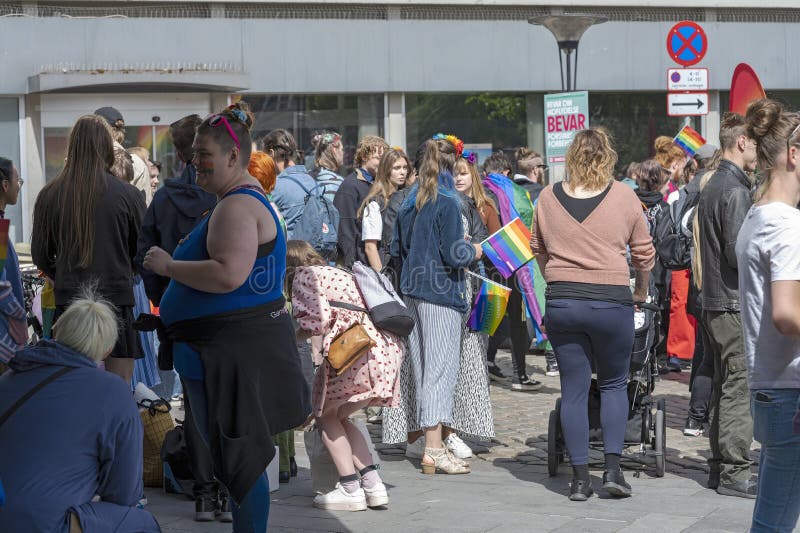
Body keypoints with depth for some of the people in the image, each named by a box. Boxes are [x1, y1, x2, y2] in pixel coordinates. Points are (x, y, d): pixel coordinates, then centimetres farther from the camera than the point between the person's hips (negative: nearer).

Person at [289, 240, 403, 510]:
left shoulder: (303, 275, 6)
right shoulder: (338, 274, 31)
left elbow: (319, 320, -9)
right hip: (389, 349, 8)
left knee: (325, 415, 12)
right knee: (339, 417, 22)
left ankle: (350, 489, 5)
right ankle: (373, 484, 12)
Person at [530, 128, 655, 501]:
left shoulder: (548, 197, 4)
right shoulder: (623, 196, -1)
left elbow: (538, 249, 15)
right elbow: (644, 252, 6)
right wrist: (641, 290, 23)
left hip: (562, 303, 2)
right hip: (611, 301, -1)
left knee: (573, 391, 7)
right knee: (614, 385, 14)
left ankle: (580, 477, 8)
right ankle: (612, 468, 4)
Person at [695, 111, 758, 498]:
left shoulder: (712, 186, 15)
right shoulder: (735, 190, -16)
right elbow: (740, 253, -20)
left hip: (714, 300, 10)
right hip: (735, 305, -10)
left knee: (724, 387, 15)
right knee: (740, 389, -6)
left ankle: (719, 466, 20)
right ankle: (735, 474, -4)